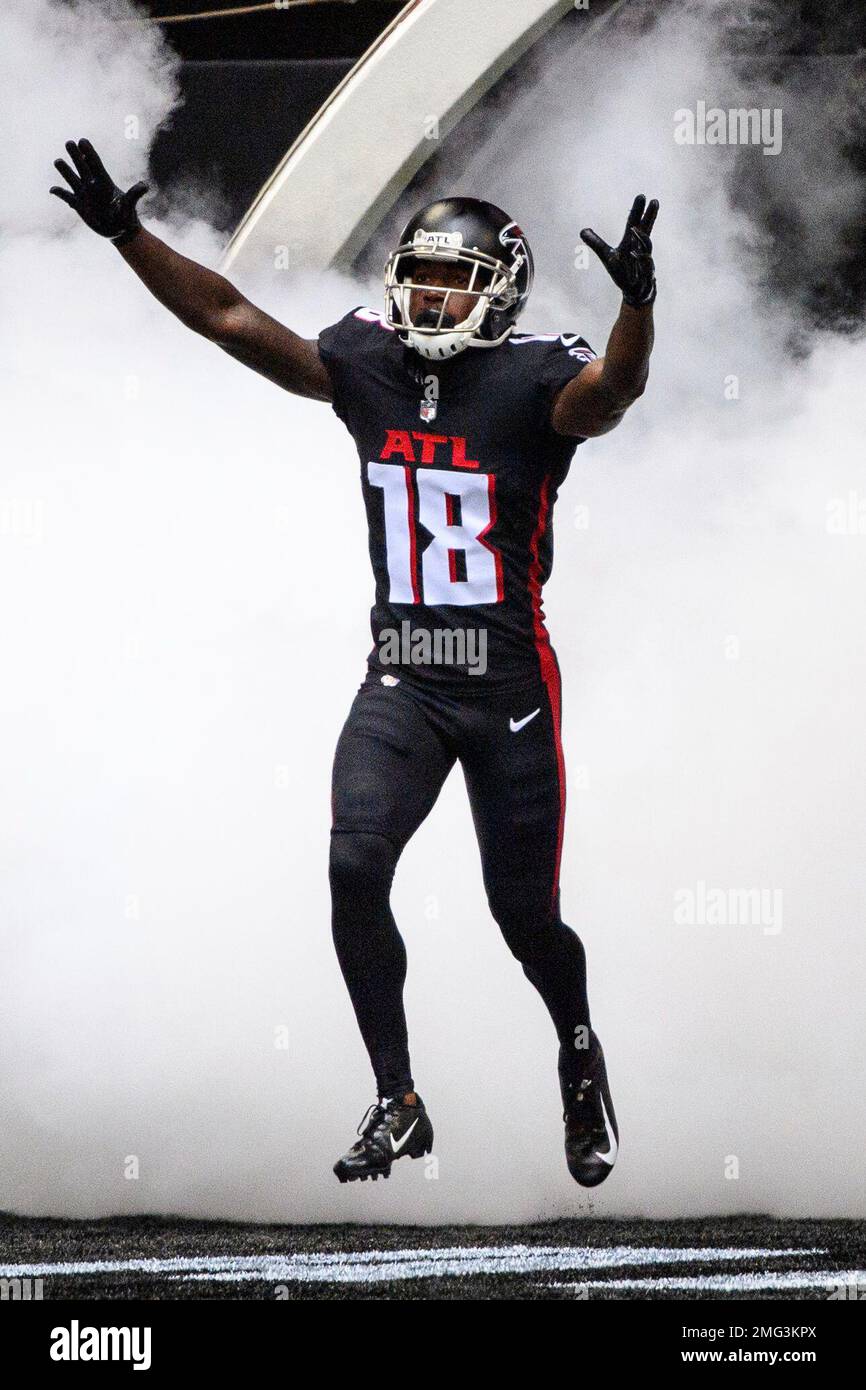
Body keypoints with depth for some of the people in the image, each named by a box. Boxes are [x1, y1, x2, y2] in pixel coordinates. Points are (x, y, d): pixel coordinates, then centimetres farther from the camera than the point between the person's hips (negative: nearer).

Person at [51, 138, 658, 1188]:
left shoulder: (534, 380, -12)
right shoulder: (368, 364, 1)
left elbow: (614, 389, -33)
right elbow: (229, 318, 1)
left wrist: (636, 301, -52)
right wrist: (127, 236, -8)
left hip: (509, 685, -3)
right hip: (402, 679, 3)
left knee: (524, 916, 6)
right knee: (354, 866, -17)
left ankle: (579, 1051, 39)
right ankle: (397, 1104, -4)